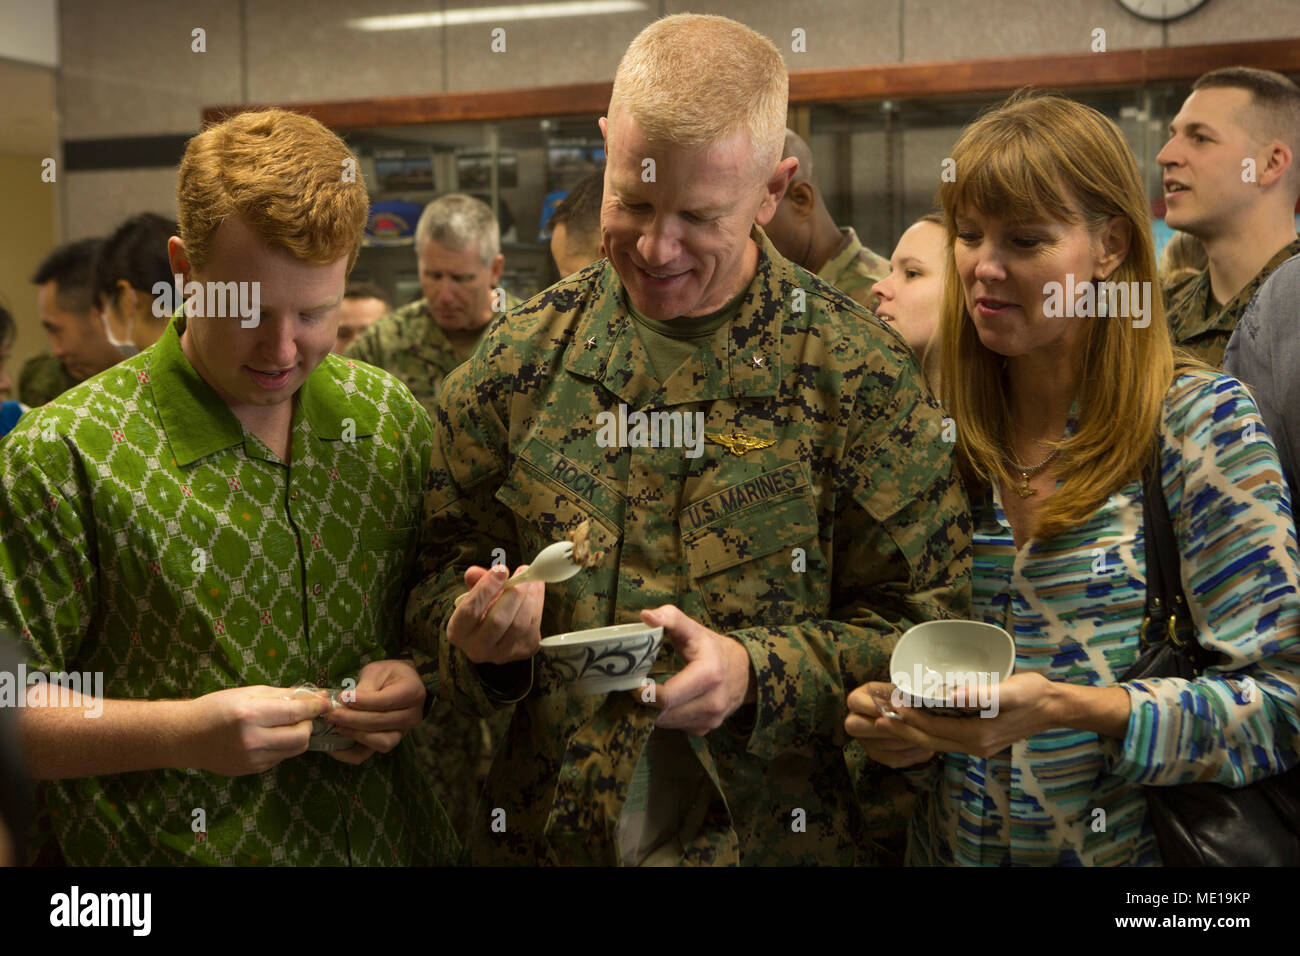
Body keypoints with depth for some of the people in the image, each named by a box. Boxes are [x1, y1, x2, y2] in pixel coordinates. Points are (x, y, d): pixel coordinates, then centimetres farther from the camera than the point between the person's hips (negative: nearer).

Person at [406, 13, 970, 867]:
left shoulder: (860, 374, -9)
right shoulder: (519, 361, 0)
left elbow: (923, 627, -9)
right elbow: (440, 574, 6)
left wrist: (757, 674, -23)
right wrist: (472, 630, -15)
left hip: (780, 835, -2)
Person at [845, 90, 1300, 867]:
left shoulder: (1201, 421, -13)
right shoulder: (943, 429, -2)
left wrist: (1066, 708, -28)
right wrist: (889, 720, -12)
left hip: (1131, 847, -4)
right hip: (950, 843, 4)